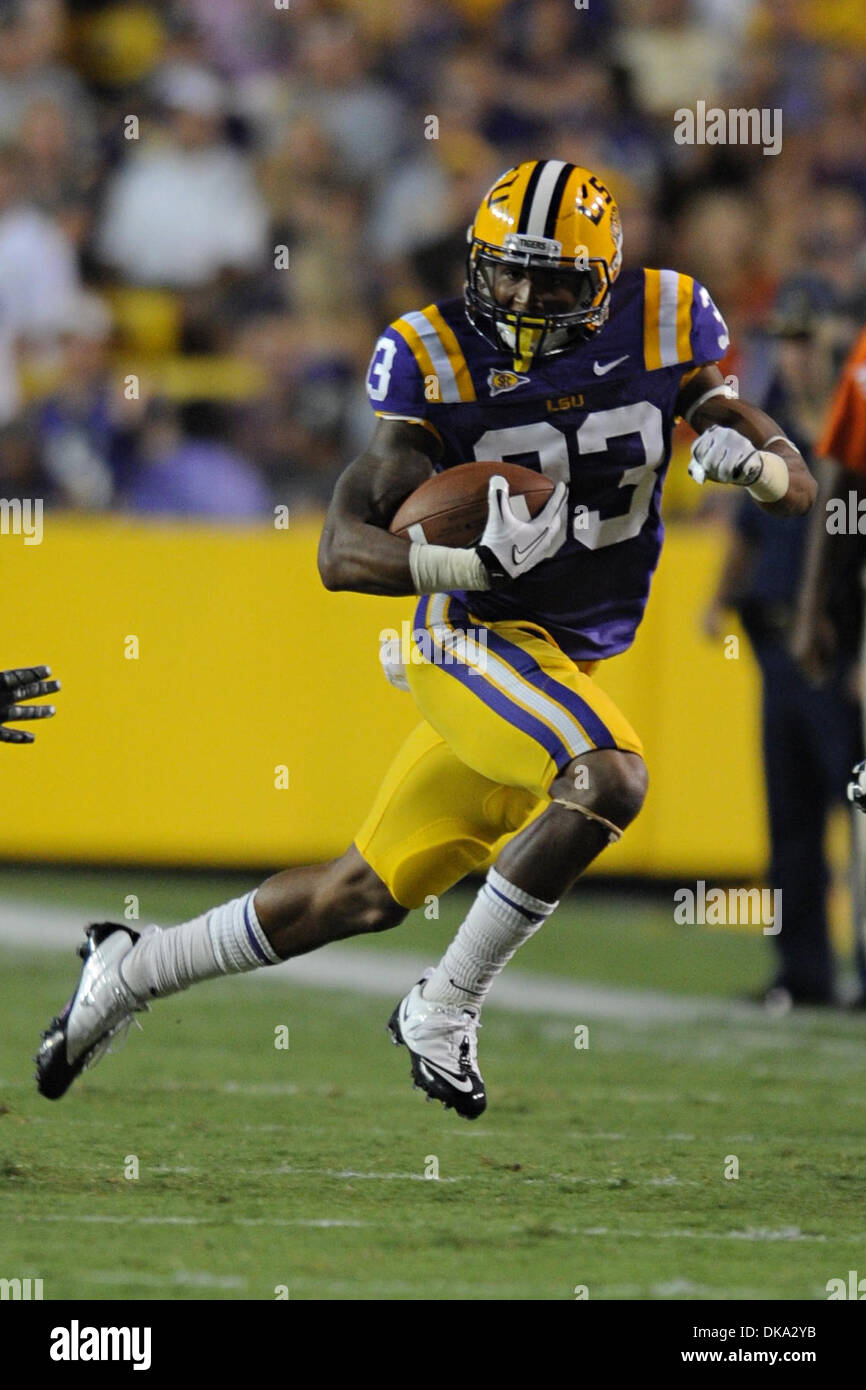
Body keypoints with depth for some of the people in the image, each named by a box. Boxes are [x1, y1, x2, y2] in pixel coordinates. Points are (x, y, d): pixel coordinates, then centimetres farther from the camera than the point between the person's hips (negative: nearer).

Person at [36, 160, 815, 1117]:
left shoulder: (662, 328, -3)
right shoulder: (434, 361, -12)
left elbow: (799, 489, 1)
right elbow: (342, 552, -17)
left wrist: (747, 459, -23)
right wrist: (476, 563, -34)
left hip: (571, 665, 5)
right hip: (477, 638, -5)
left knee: (367, 896, 10)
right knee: (608, 779, -31)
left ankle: (134, 969, 27)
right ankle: (444, 1011, -15)